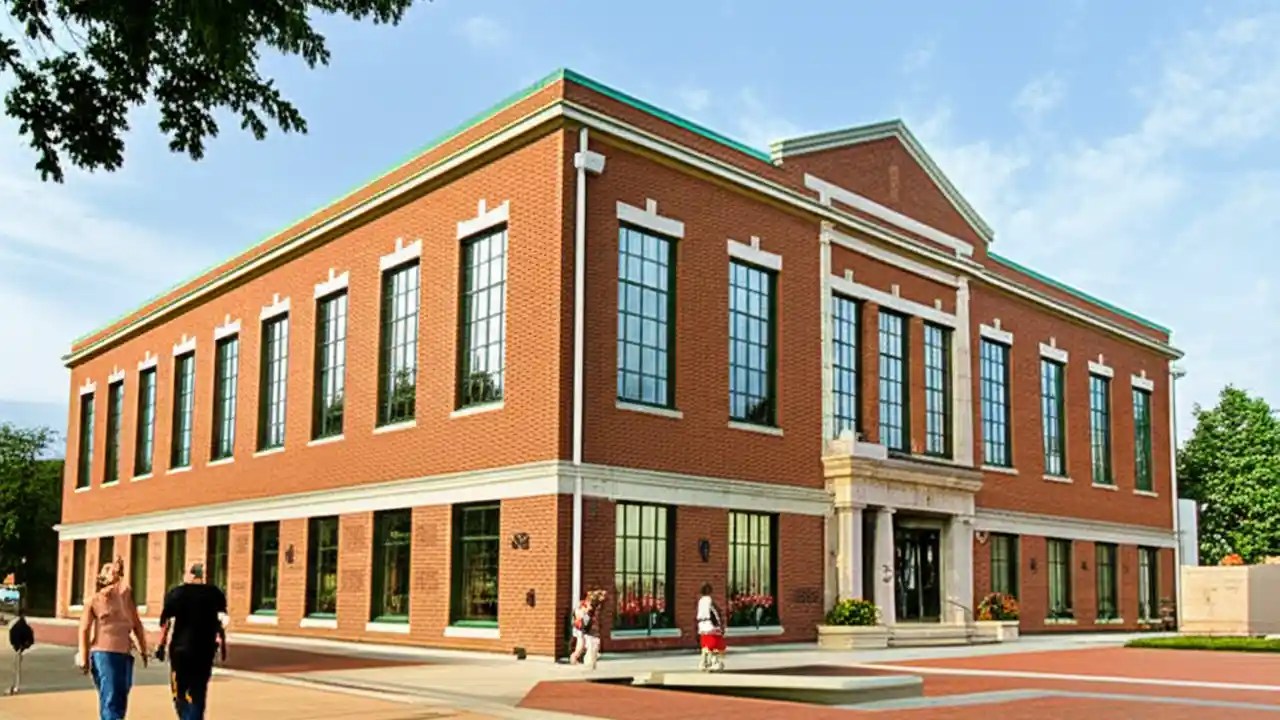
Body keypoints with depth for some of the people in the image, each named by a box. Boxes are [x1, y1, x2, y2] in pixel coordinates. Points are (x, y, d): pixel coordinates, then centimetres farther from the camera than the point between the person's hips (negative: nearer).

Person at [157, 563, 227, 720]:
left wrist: (162, 645, 0)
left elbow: (166, 622, -4)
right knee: (198, 691, 9)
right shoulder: (215, 594, 5)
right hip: (205, 649, 2)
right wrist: (222, 645, 9)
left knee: (180, 690, 10)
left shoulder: (175, 593, -1)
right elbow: (221, 623, 4)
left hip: (180, 648, -2)